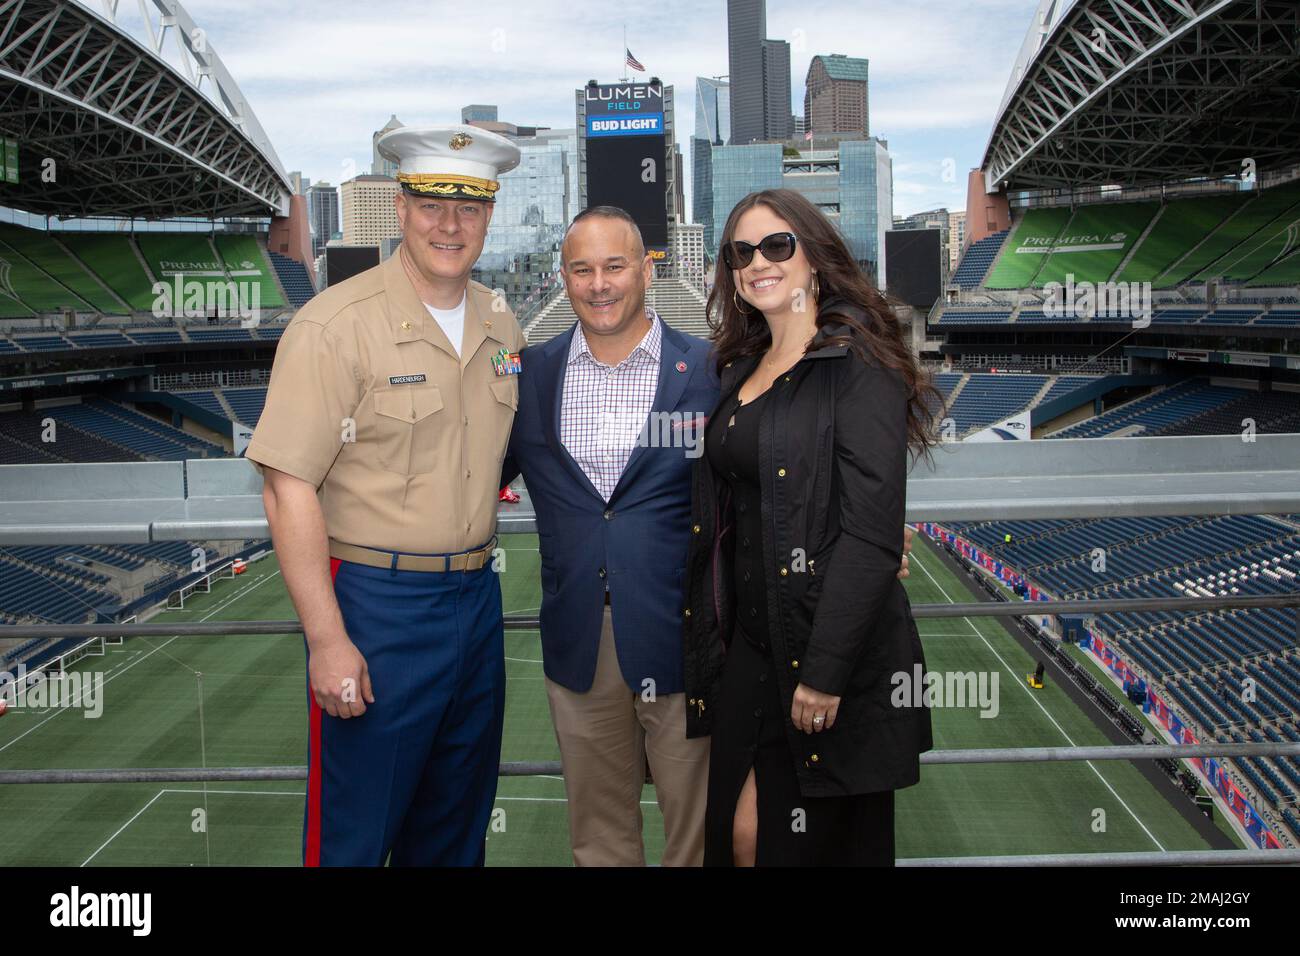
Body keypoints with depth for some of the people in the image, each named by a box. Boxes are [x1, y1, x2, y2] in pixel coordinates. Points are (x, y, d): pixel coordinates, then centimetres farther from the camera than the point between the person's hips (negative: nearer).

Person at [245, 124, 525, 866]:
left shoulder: (501, 327, 7)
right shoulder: (335, 325, -13)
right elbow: (290, 489, -16)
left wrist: (477, 567, 10)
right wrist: (329, 640, -18)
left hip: (477, 599, 6)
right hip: (376, 603, -6)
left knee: (456, 830, 20)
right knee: (354, 836, 6)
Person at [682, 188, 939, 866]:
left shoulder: (858, 366, -12)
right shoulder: (740, 370, 12)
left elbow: (872, 535, -19)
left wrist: (825, 673, -22)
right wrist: (712, 643, 10)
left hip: (829, 650, -7)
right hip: (748, 647, 7)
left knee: (803, 842, 7)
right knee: (737, 834, 13)